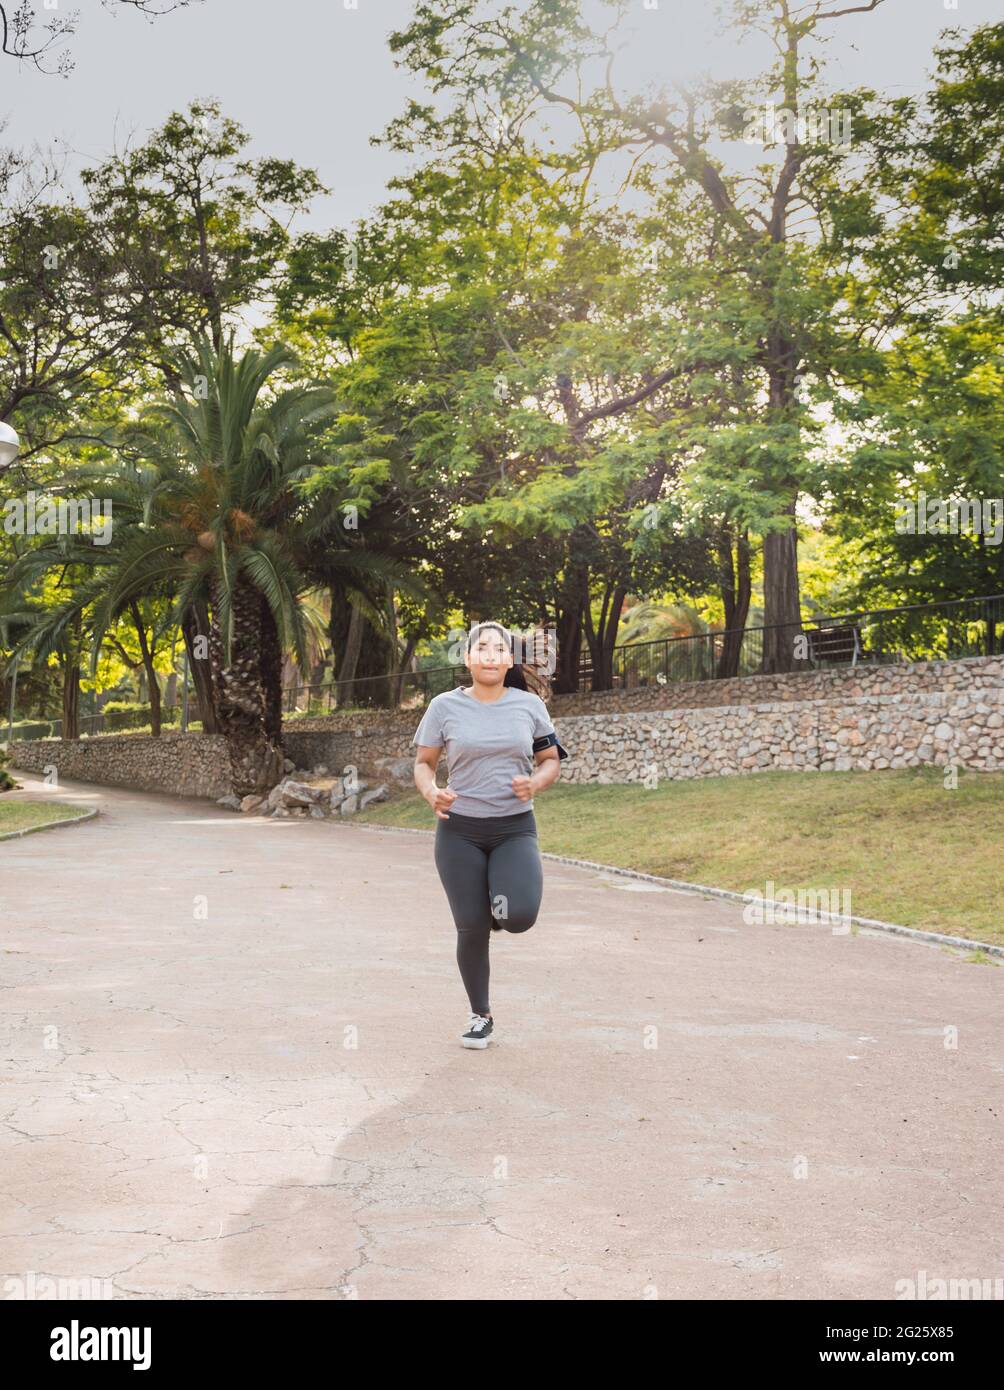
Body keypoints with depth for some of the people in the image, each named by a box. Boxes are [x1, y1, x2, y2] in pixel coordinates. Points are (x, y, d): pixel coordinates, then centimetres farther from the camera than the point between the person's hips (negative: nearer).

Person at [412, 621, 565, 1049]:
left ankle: (500, 901, 16)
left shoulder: (530, 705, 1)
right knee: (472, 930, 1)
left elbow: (551, 760, 9)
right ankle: (480, 1017, 24)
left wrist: (535, 783, -13)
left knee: (520, 916, -23)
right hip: (460, 830, 0)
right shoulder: (445, 706, -2)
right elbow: (423, 763, 5)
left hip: (515, 829, 0)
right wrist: (430, 792, -17)